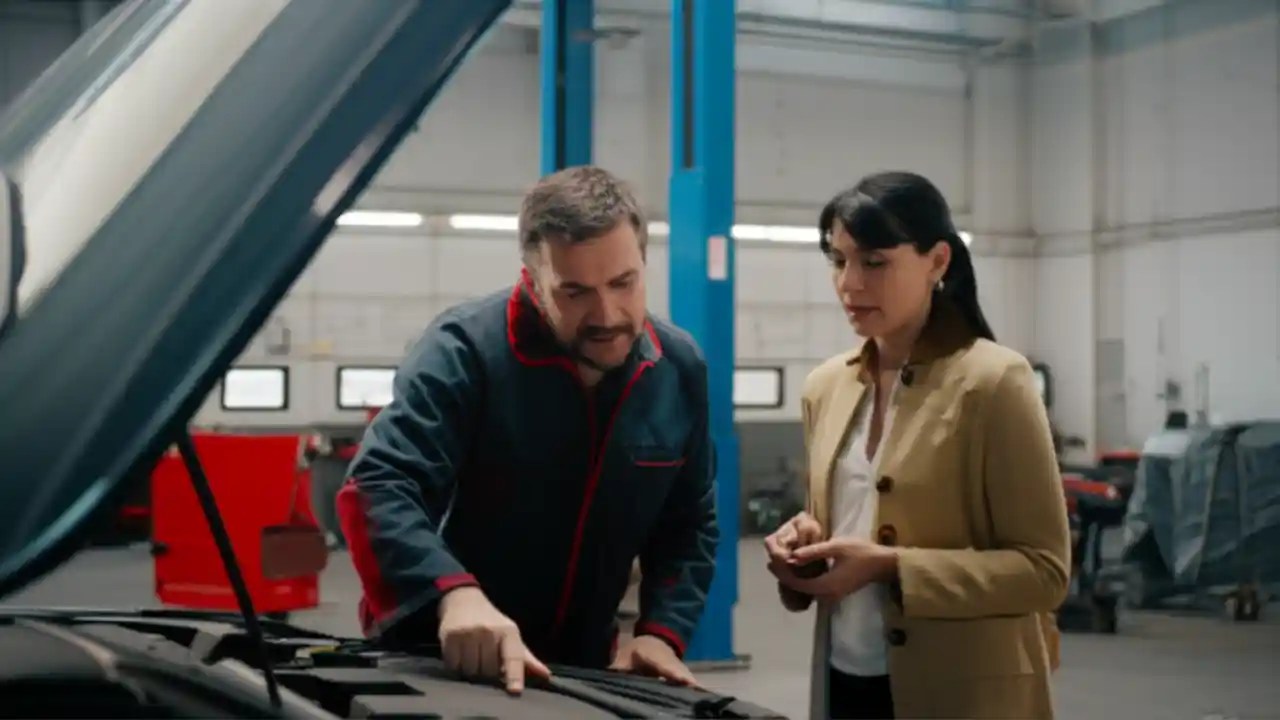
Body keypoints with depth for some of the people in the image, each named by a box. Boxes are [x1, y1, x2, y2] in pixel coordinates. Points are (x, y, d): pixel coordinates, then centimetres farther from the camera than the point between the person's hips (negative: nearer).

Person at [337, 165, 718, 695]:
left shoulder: (680, 369, -3)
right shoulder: (467, 348, -20)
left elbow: (689, 524, 6)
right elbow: (378, 490, -31)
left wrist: (662, 630, -9)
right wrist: (455, 592, -47)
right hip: (436, 663, -4)